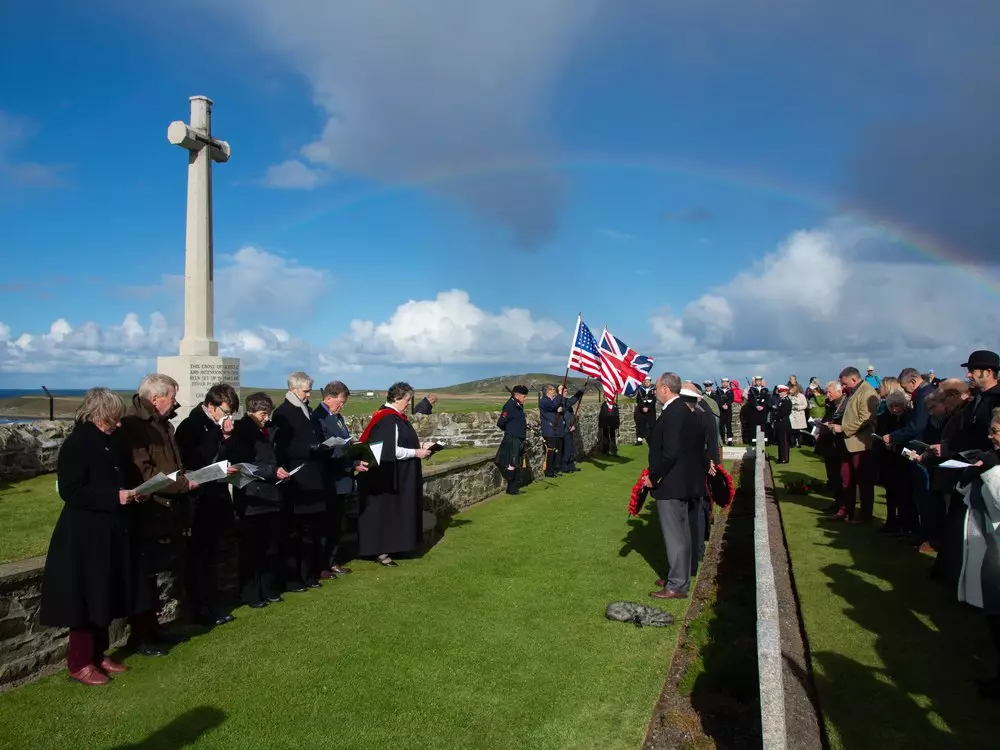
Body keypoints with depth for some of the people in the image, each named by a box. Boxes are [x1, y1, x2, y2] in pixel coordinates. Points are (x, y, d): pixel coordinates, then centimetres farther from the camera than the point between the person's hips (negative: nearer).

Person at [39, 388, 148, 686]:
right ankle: (79, 663, 14)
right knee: (86, 599, 1)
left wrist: (131, 492, 1)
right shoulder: (76, 444, -14)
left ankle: (98, 654, 27)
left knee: (106, 597, 14)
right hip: (85, 536, -8)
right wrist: (115, 496, -24)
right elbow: (70, 491, -21)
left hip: (112, 533, 8)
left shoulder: (110, 442, 9)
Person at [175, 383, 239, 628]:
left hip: (217, 502, 7)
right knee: (199, 557, 2)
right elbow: (191, 464, -18)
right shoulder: (190, 426, -12)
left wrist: (227, 437, -5)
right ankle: (202, 610, 12)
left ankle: (210, 607, 25)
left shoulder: (218, 426, 8)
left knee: (210, 557, 15)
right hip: (200, 504, -7)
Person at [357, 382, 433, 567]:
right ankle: (380, 551, 8)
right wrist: (416, 452, -17)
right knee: (386, 512, -1)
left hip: (399, 476, 10)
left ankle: (389, 546, 24)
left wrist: (419, 445, 6)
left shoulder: (396, 416, 10)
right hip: (388, 477, -10)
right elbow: (390, 450, -25)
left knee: (395, 512, 15)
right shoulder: (388, 419, -21)